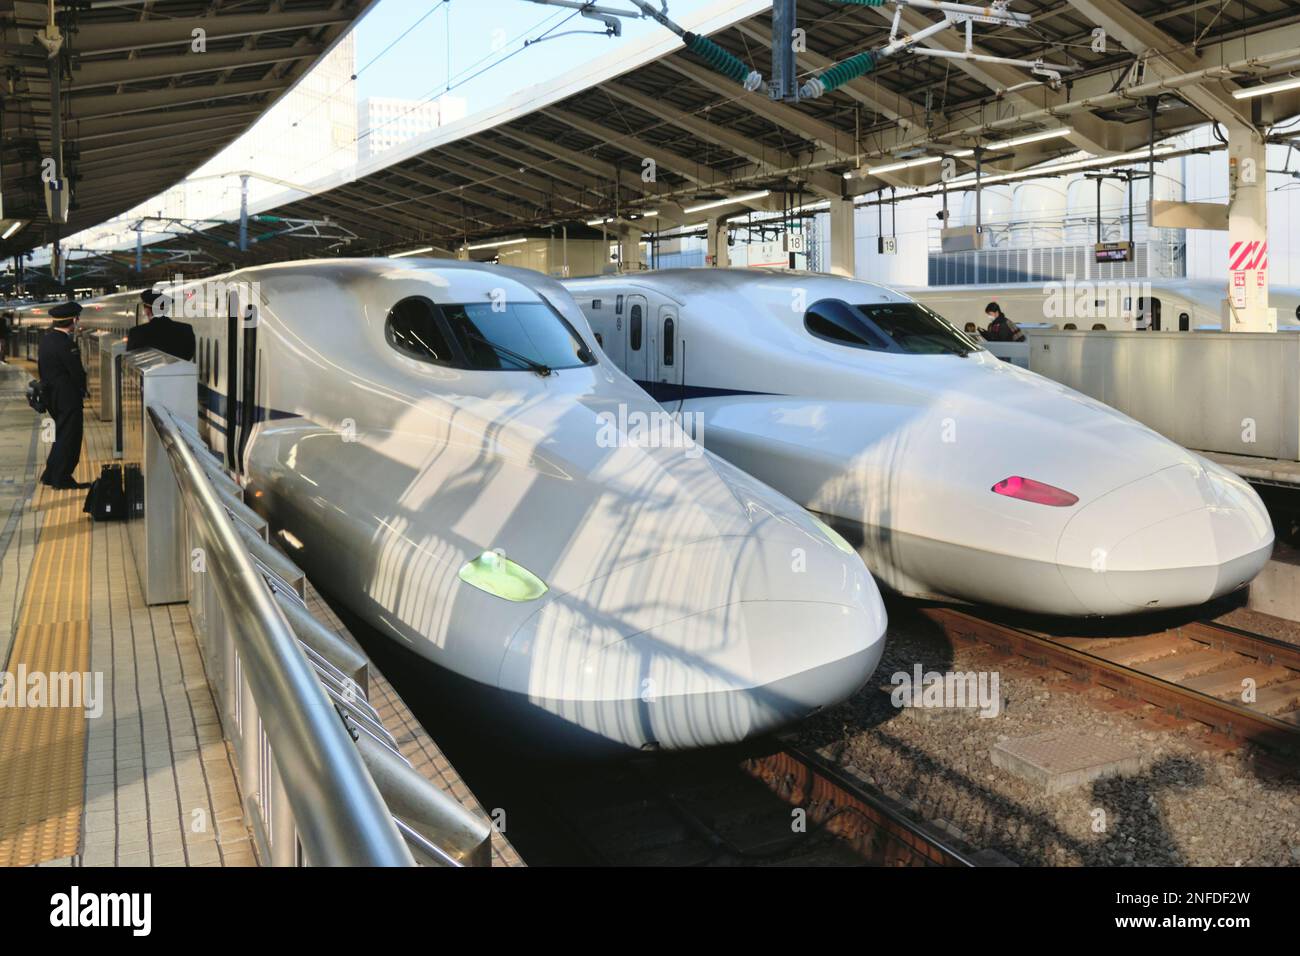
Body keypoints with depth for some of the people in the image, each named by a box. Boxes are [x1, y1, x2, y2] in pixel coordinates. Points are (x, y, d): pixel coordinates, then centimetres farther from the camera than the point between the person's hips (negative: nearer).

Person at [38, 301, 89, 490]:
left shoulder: (46, 338, 8)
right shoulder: (65, 343, -21)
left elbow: (42, 367, 14)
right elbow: (77, 372, -18)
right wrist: (82, 389, -1)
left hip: (52, 395, 9)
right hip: (67, 398, -9)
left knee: (62, 435, 19)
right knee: (68, 437, 1)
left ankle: (50, 475, 23)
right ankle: (61, 479, 7)